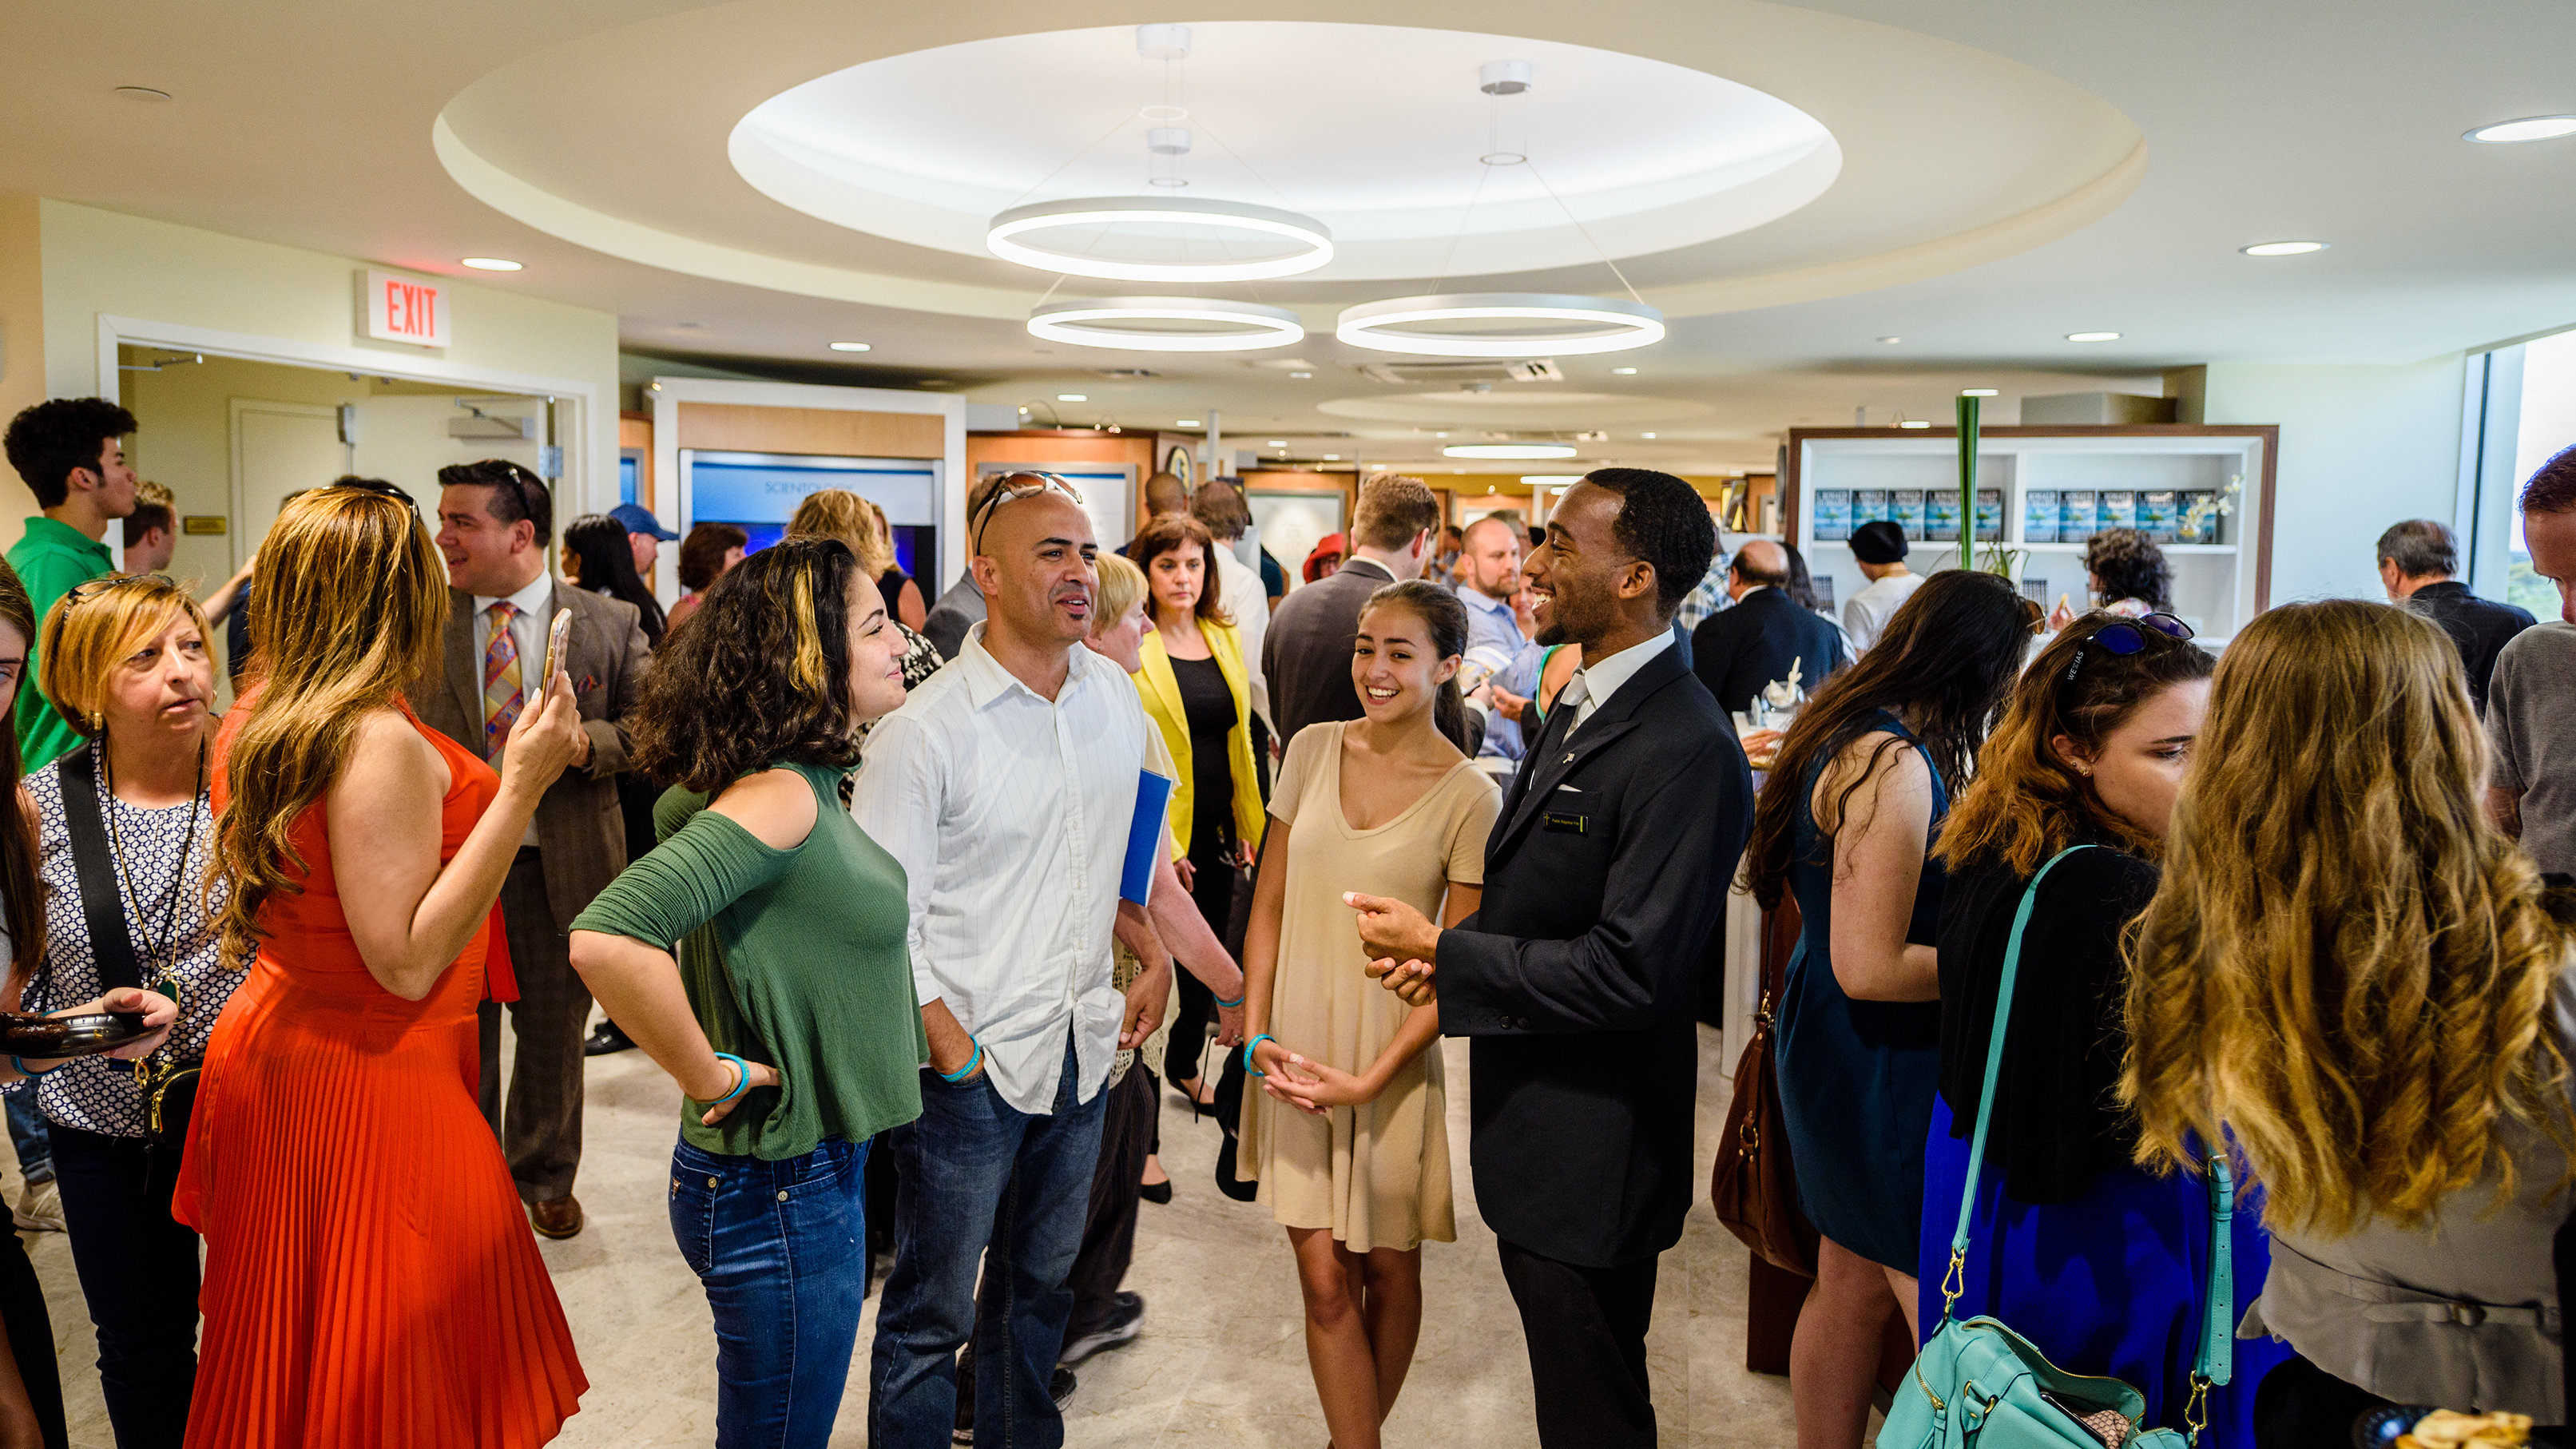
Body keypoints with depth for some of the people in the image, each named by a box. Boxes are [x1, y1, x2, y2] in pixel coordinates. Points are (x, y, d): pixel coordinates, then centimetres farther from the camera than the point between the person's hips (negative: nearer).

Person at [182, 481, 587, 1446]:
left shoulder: (253, 724, 5)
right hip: (372, 1082, -9)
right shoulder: (380, 740, -23)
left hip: (267, 1042, 9)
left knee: (293, 1351, 23)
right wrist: (520, 788, -26)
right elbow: (407, 963, -24)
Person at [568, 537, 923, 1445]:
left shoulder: (805, 784, 3)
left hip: (815, 1170, 9)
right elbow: (605, 939, -38)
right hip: (783, 1197, -9)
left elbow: (677, 808, 23)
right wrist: (713, 1078, -24)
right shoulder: (783, 795, -26)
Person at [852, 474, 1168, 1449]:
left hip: (1082, 1051, 6)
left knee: (1042, 1284, 22)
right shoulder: (923, 732, -16)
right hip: (970, 1072, -5)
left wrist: (1155, 961, 7)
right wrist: (954, 1054, -14)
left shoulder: (1116, 698, 2)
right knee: (933, 1312, 9)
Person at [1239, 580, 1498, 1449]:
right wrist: (1258, 1035, -3)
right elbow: (1270, 904, 5)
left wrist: (1369, 1080, -16)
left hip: (1393, 1059, -2)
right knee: (1323, 1279, 4)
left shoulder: (1470, 797, -11)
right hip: (1296, 1051, 3)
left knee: (1389, 1269, 16)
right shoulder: (1314, 749, 0)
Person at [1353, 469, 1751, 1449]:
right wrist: (1444, 953, -5)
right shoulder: (1578, 707, 7)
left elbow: (1629, 971, -28)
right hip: (1532, 1124, 9)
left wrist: (1440, 952, -19)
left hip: (1593, 1147, -9)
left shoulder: (1685, 751, -25)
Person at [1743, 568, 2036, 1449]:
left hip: (1832, 1051, 10)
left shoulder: (1851, 736, 7)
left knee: (1852, 1287, 20)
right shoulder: (1895, 764, -23)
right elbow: (1870, 967, -25)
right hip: (1879, 1070, -10)